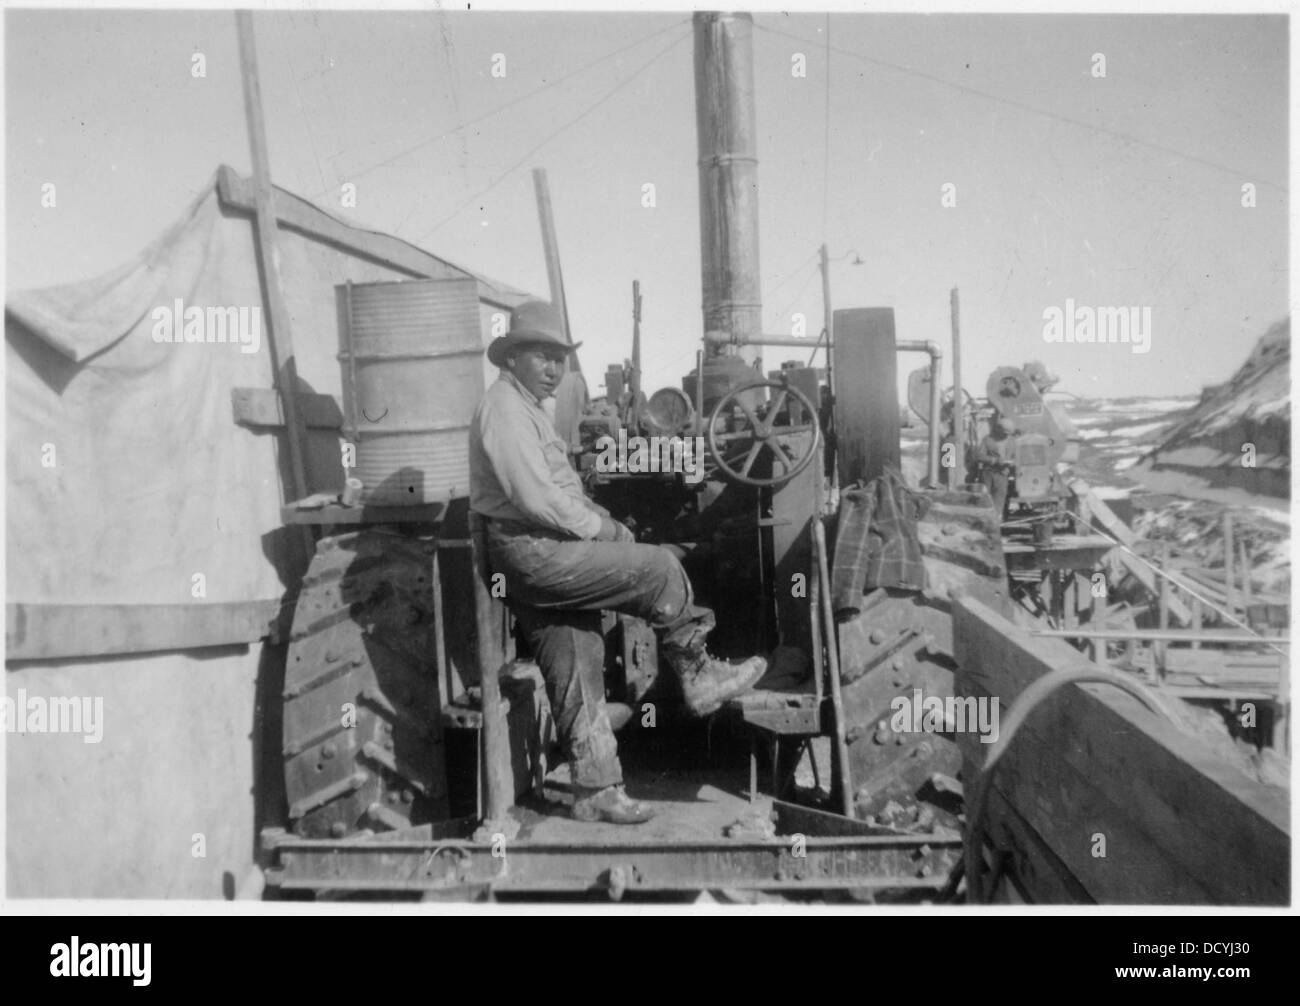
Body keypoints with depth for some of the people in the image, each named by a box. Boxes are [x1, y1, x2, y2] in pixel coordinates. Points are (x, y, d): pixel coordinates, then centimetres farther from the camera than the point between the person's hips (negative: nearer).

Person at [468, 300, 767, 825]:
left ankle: (596, 791, 16)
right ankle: (697, 676, 6)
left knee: (577, 677, 10)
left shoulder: (528, 409, 22)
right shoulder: (504, 410, -12)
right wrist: (601, 528, -12)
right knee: (660, 568, -10)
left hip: (549, 551, 10)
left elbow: (560, 489, 23)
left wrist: (601, 522, 7)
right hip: (532, 551, -10)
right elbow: (535, 498, -21)